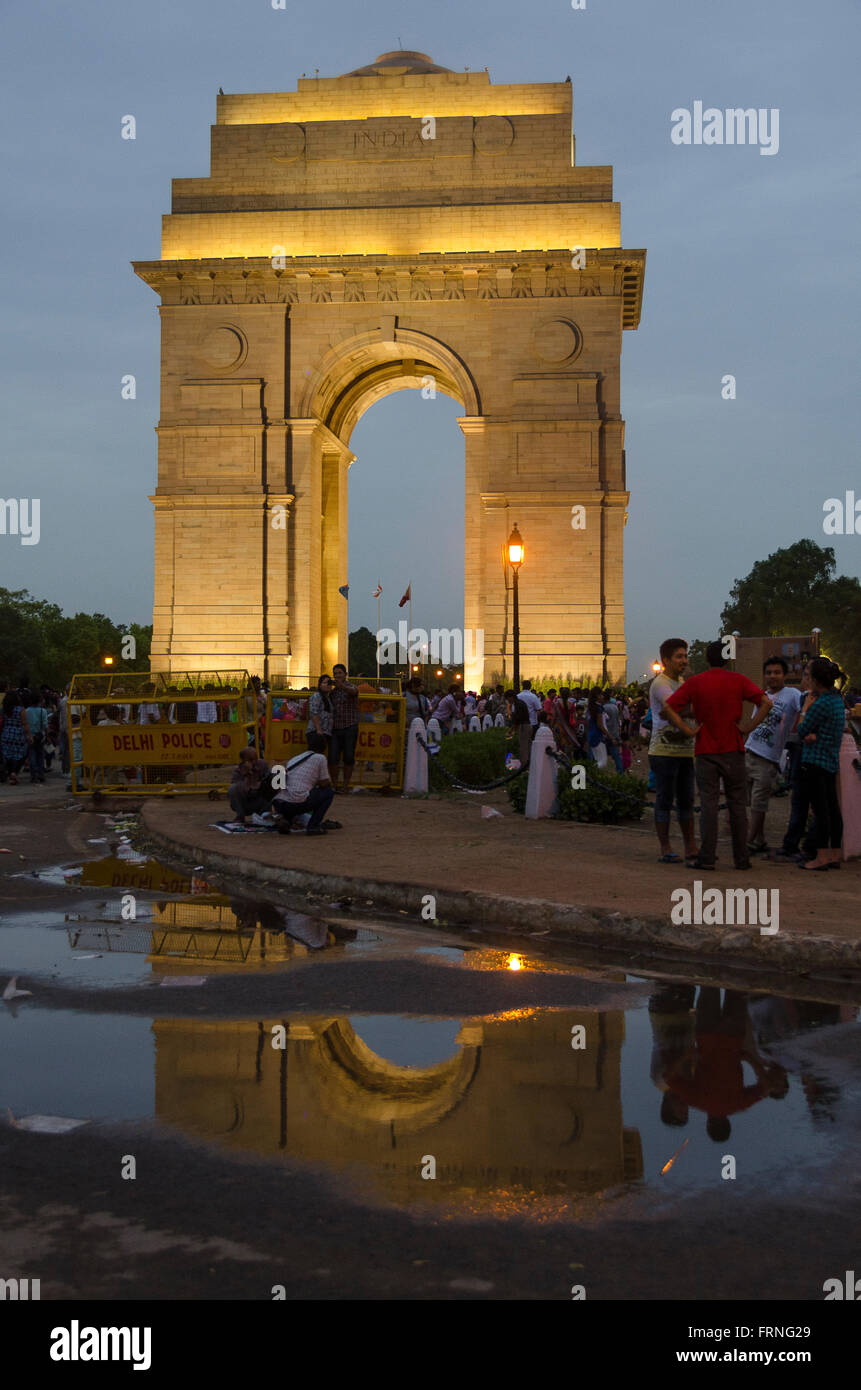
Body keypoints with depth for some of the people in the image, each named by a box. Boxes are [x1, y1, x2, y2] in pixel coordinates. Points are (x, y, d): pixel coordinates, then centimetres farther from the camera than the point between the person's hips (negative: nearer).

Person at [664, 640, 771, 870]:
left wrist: (688, 730, -6)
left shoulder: (694, 683, 0)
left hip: (705, 752, 0)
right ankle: (741, 858, 9)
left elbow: (668, 707, -8)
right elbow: (766, 702, -10)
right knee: (737, 804, 7)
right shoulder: (738, 680, 0)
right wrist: (749, 727, -6)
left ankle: (706, 858, -3)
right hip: (733, 750, 0)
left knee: (708, 804, 1)